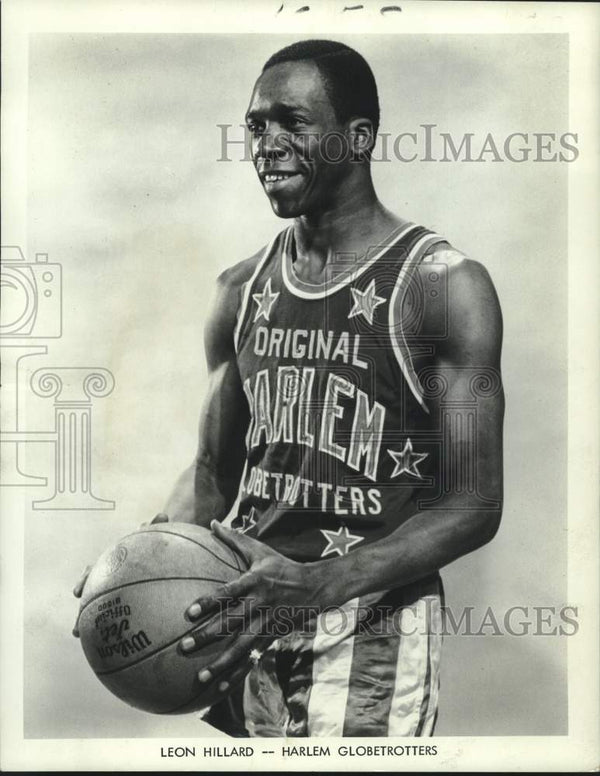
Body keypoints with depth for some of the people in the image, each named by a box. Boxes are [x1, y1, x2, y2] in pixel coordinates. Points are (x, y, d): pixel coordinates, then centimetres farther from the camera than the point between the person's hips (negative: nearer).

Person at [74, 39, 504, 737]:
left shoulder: (441, 285, -10)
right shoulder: (241, 291, 7)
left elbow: (473, 506, -12)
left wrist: (318, 586, -24)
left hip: (370, 623, -5)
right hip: (244, 621, 5)